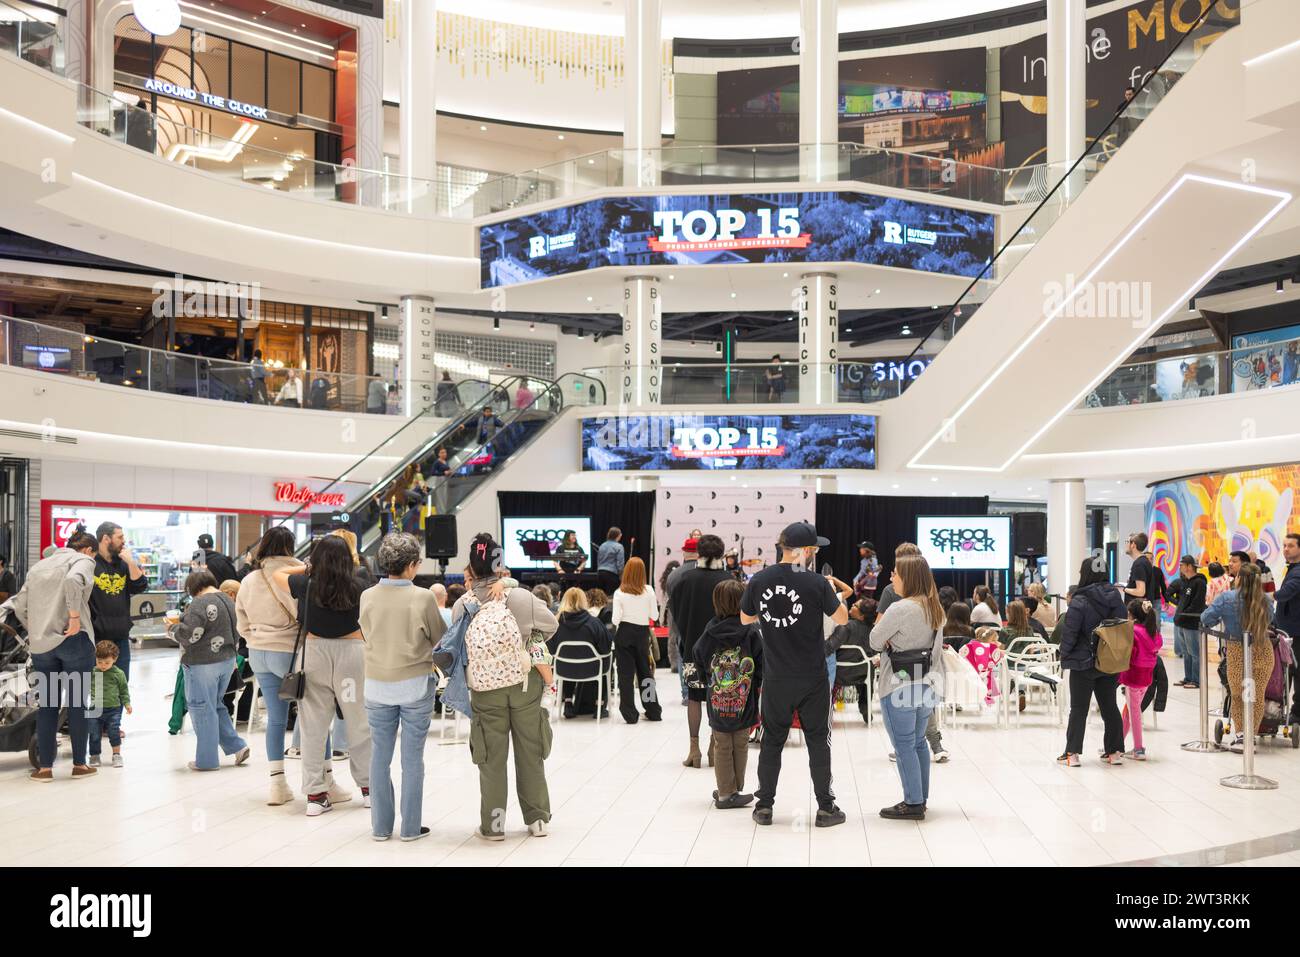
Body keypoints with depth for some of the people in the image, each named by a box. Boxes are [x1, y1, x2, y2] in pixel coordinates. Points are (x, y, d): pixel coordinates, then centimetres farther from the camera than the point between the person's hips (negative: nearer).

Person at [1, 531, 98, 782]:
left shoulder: (39, 566, 19)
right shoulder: (83, 560, -1)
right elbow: (73, 580, -25)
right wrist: (75, 616, -21)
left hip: (40, 645, 5)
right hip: (74, 639, -5)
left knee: (46, 704, 10)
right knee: (77, 702, 4)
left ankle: (45, 767, 9)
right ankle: (79, 764, 10)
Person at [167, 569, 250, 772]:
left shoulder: (200, 604, -17)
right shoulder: (228, 601, 10)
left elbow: (190, 634, -21)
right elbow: (236, 634, 17)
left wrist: (172, 628, -3)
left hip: (202, 664, -8)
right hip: (227, 661, 8)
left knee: (203, 709, 3)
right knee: (216, 705, 21)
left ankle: (207, 759, 10)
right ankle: (237, 746, 15)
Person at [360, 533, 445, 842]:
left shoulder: (367, 597, -6)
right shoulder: (422, 598, -14)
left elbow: (367, 636, 8)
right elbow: (440, 639, -2)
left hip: (377, 685, 3)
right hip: (415, 685, -2)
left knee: (379, 756, 11)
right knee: (412, 758, 6)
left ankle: (381, 826, 16)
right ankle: (411, 827, 11)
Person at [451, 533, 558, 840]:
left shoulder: (462, 605, -8)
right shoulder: (520, 597, -12)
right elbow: (551, 624, 2)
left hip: (485, 689, 1)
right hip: (524, 683, 0)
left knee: (492, 757, 9)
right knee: (530, 752, 11)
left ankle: (492, 825, 13)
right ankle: (537, 818, 19)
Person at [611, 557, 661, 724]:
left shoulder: (620, 593, -10)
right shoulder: (649, 591, -6)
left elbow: (615, 619, -11)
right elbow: (655, 616, -2)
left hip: (624, 633, -2)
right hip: (643, 633, 2)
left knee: (626, 673, 3)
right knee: (645, 671, 14)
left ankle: (630, 713, 1)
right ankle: (653, 711, 21)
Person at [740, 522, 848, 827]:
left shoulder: (759, 581, -5)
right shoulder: (817, 583, -14)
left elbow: (745, 619, 10)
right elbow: (842, 618, -2)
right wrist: (833, 593, 14)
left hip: (775, 679, 2)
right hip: (812, 679, -2)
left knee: (772, 740, 13)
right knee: (818, 741, 9)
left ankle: (764, 806, 17)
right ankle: (825, 808, 13)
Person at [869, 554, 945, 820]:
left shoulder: (900, 608, -18)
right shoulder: (935, 609, 9)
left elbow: (875, 642, -11)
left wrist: (888, 643, 6)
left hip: (899, 687, -8)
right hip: (925, 685, 8)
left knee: (904, 746, -2)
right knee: (918, 742, 16)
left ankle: (913, 804, 1)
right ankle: (921, 798, 23)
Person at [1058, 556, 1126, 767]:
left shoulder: (1079, 602, -17)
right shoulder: (1115, 599, 1)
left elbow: (1069, 633, -15)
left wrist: (1065, 656, -1)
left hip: (1084, 663, -5)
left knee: (1079, 708, 2)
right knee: (1109, 706, 13)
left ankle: (1072, 753, 3)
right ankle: (1115, 751, 16)